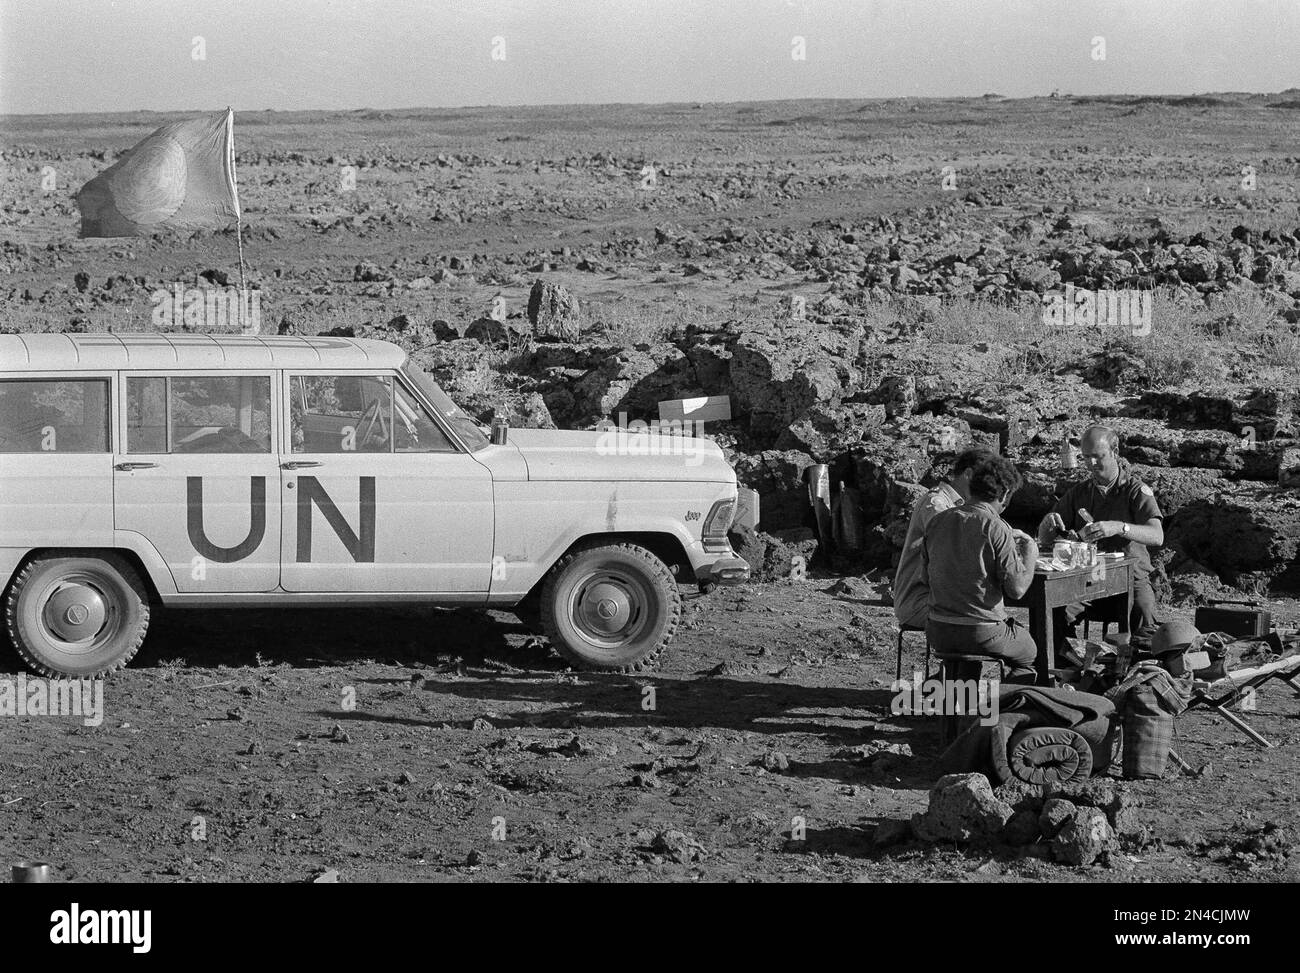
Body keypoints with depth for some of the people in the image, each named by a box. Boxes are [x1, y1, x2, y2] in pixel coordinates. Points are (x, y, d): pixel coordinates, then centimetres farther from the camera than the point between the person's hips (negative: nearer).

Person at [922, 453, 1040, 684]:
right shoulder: (996, 528, -15)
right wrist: (1029, 552, 2)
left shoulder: (937, 521, 2)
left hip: (938, 632, 5)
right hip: (982, 633, -5)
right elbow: (1016, 588, -16)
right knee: (1028, 652, 24)